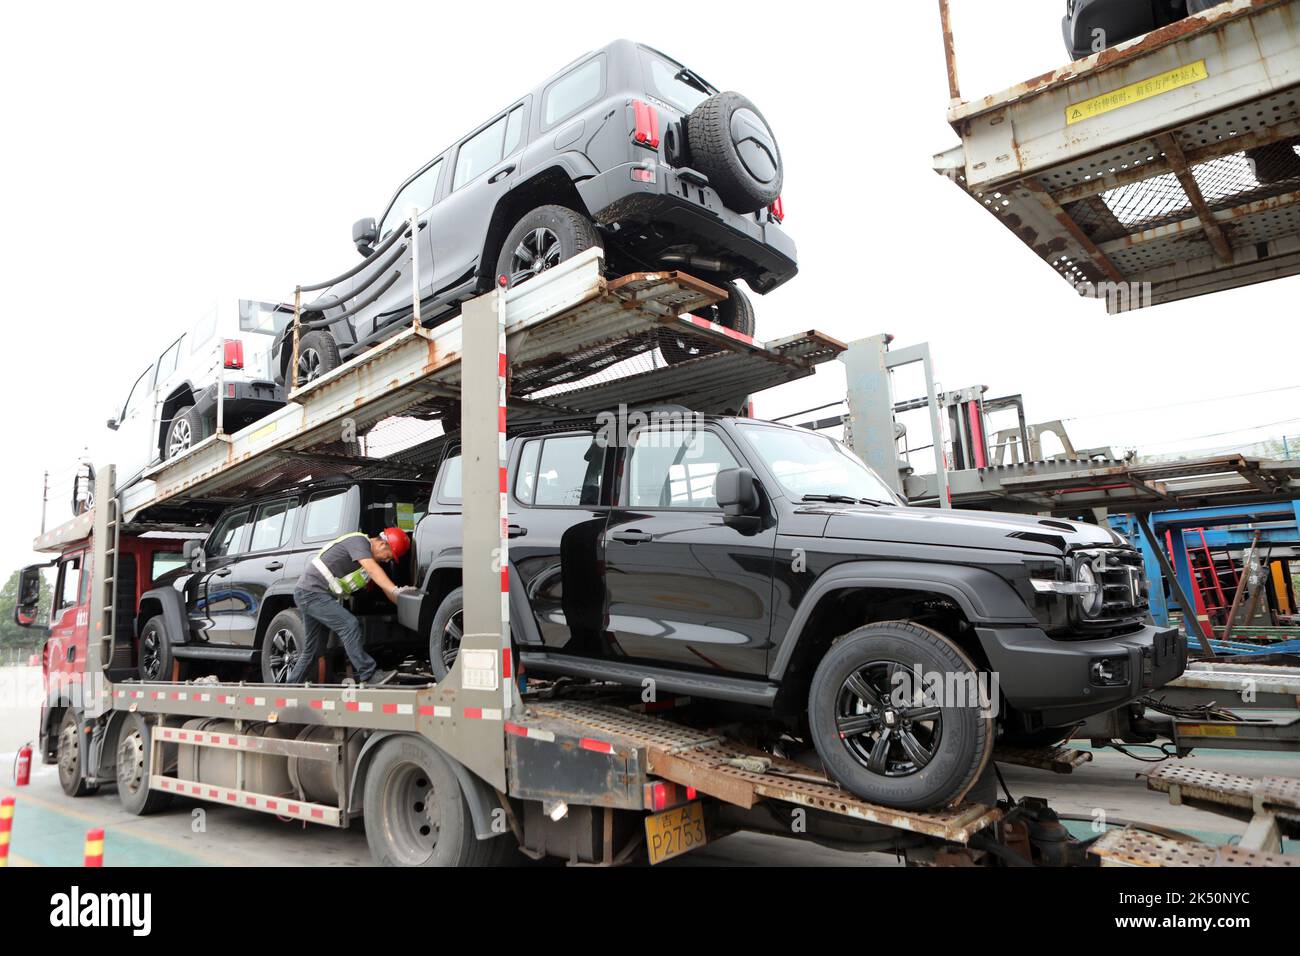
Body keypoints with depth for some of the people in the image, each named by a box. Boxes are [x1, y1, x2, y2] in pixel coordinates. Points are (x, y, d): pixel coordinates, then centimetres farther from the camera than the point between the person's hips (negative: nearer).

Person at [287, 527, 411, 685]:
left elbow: (385, 587, 15)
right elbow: (372, 569, -29)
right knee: (349, 625, -20)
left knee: (313, 650, 14)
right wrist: (396, 590, -39)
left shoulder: (373, 558, 14)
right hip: (311, 591, -10)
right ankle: (369, 675, -23)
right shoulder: (358, 541, -14)